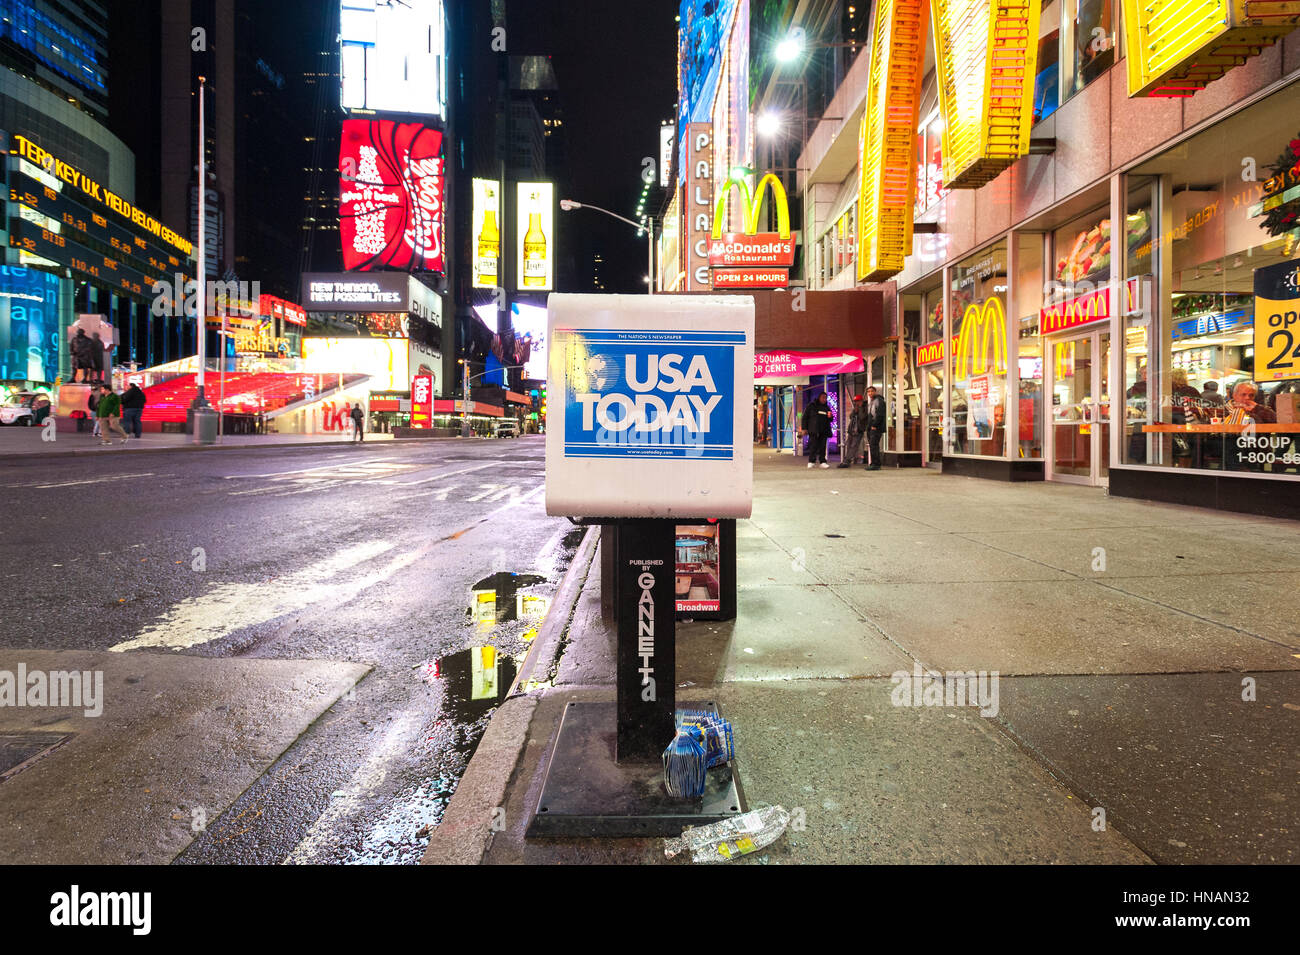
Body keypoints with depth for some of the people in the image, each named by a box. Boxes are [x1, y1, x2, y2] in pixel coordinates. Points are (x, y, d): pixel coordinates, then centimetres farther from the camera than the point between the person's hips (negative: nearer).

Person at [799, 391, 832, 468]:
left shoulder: (826, 407, 16)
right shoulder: (811, 406, 2)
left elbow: (830, 420, 23)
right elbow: (805, 417, 2)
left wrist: (829, 417, -2)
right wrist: (804, 428, -5)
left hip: (824, 431, 4)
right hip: (814, 431, -4)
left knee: (822, 447, 2)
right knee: (813, 446, -7)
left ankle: (822, 462, 5)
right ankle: (811, 462, 1)